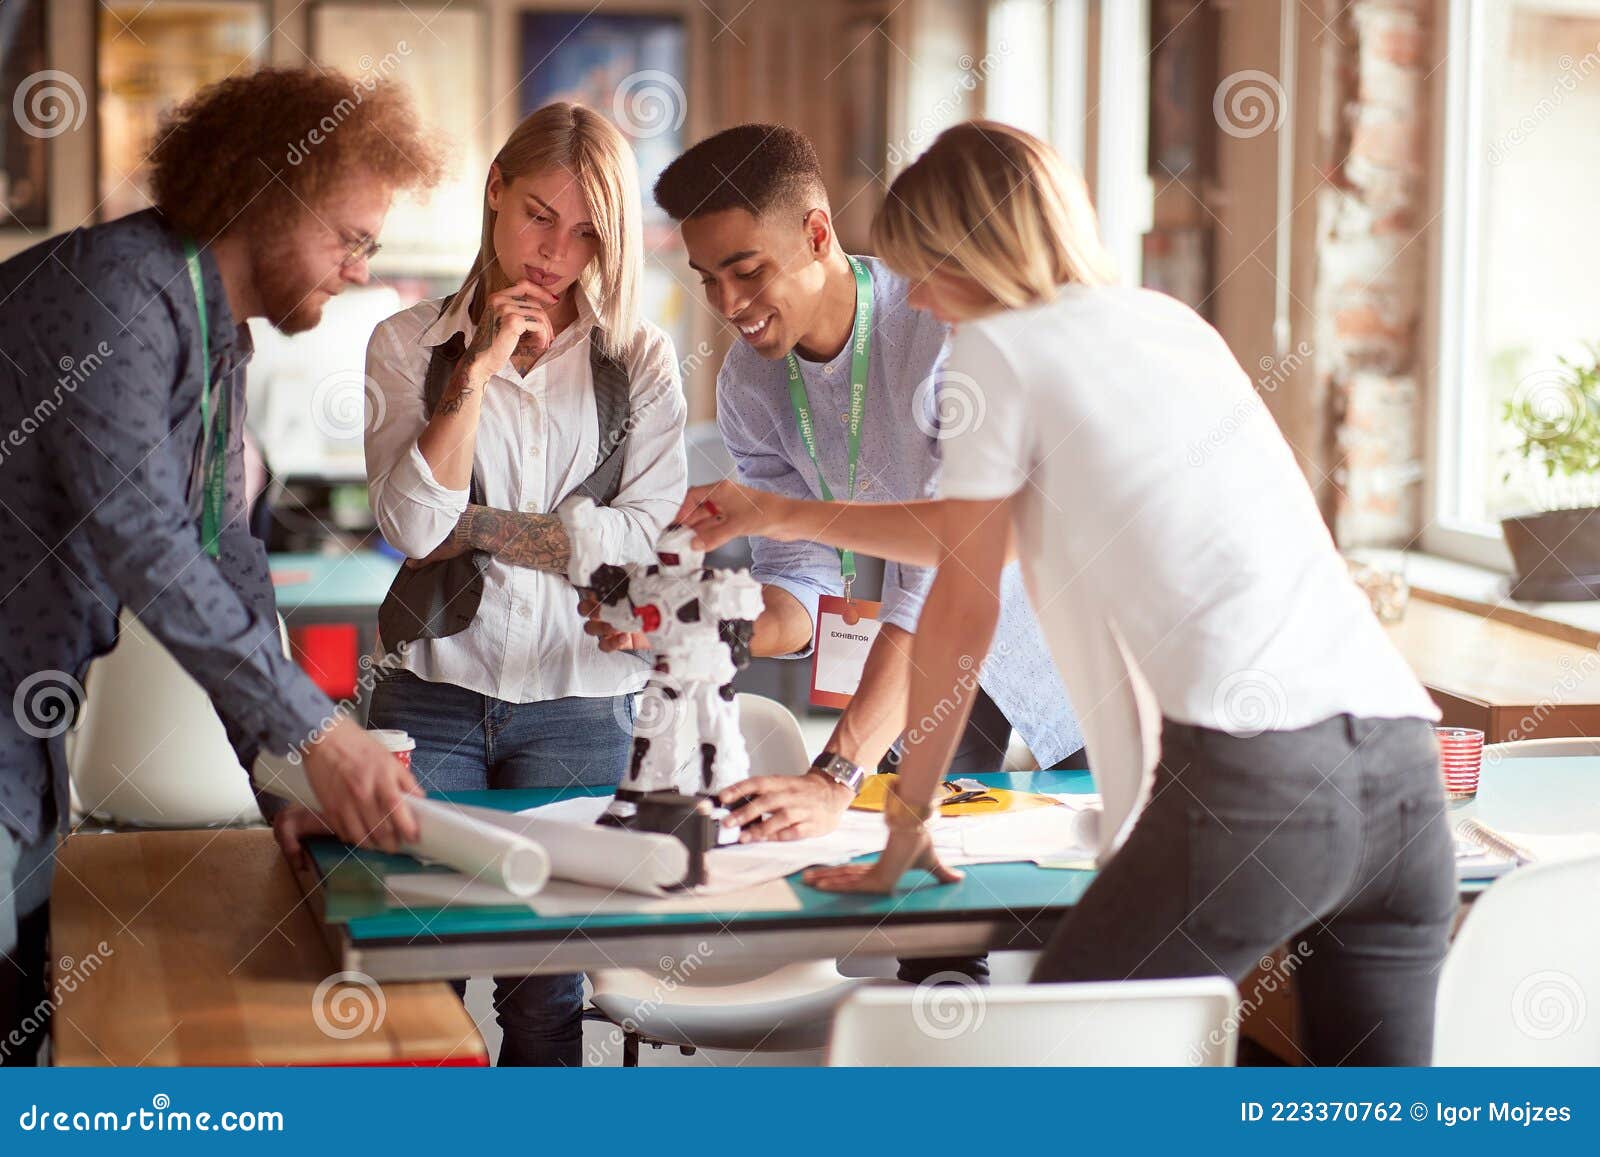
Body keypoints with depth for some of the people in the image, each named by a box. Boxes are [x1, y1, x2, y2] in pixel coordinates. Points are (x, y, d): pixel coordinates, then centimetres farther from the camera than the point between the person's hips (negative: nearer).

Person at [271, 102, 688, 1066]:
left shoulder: (642, 359, 7)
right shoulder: (410, 344, 6)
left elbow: (646, 534, -3)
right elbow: (411, 522, -7)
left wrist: (477, 527, -5)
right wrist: (480, 368, -10)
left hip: (580, 705, 0)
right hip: (435, 691, 0)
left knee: (547, 988, 3)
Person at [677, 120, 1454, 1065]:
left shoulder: (998, 344, 5)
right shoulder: (1169, 321, 26)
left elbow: (965, 609, 7)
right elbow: (1000, 528, 36)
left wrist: (910, 814, 18)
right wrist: (783, 516, 43)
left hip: (1257, 771, -8)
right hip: (1404, 771, 8)